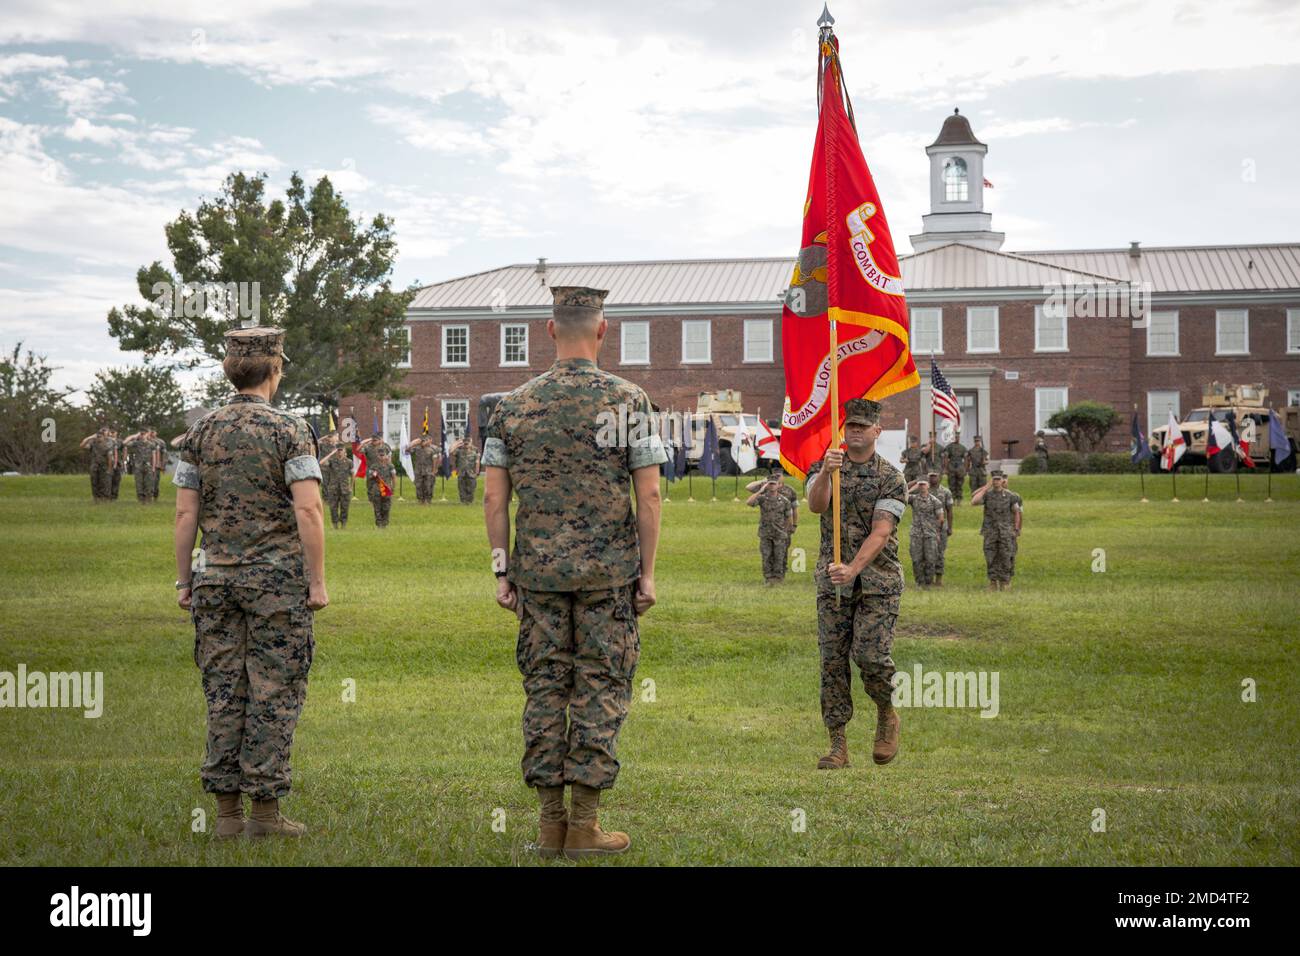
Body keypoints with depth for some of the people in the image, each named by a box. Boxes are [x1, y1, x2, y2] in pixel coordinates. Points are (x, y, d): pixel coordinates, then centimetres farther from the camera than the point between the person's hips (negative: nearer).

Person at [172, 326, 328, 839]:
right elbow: (307, 511, -13)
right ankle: (265, 808, 2)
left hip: (216, 576, 4)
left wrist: (184, 581, 11)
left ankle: (228, 812, 9)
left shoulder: (200, 432, 5)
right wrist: (317, 581, -8)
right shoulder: (290, 430, -6)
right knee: (273, 693, 1)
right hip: (277, 577, -4)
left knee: (223, 692, 7)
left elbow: (185, 513, 4)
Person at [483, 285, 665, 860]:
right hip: (608, 572, -3)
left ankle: (551, 821, 12)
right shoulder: (628, 401, -6)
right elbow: (649, 496, -8)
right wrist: (647, 573, -1)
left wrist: (503, 571, 8)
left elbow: (493, 498, 2)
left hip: (538, 571, 3)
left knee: (544, 688, 9)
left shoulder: (513, 406, 3)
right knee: (600, 690, 4)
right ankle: (584, 825, 5)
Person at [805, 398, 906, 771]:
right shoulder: (823, 468, 9)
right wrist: (826, 473, -32)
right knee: (833, 660, -1)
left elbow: (880, 532, -11)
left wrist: (853, 569, -26)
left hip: (877, 579, -2)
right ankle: (837, 744, 3)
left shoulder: (891, 478, 0)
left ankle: (887, 716, 17)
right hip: (832, 579, 2)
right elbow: (816, 505, -12)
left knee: (872, 655, -12)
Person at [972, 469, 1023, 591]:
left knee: (1005, 559, -1)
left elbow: (1016, 513, 6)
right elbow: (974, 501, -16)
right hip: (990, 533, 1)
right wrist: (986, 487, -13)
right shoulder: (987, 494, 2)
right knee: (991, 559, 2)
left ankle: (1005, 584, 6)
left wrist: (1016, 531, 0)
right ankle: (993, 583, 9)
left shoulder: (1010, 496, 2)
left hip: (1006, 533, -1)